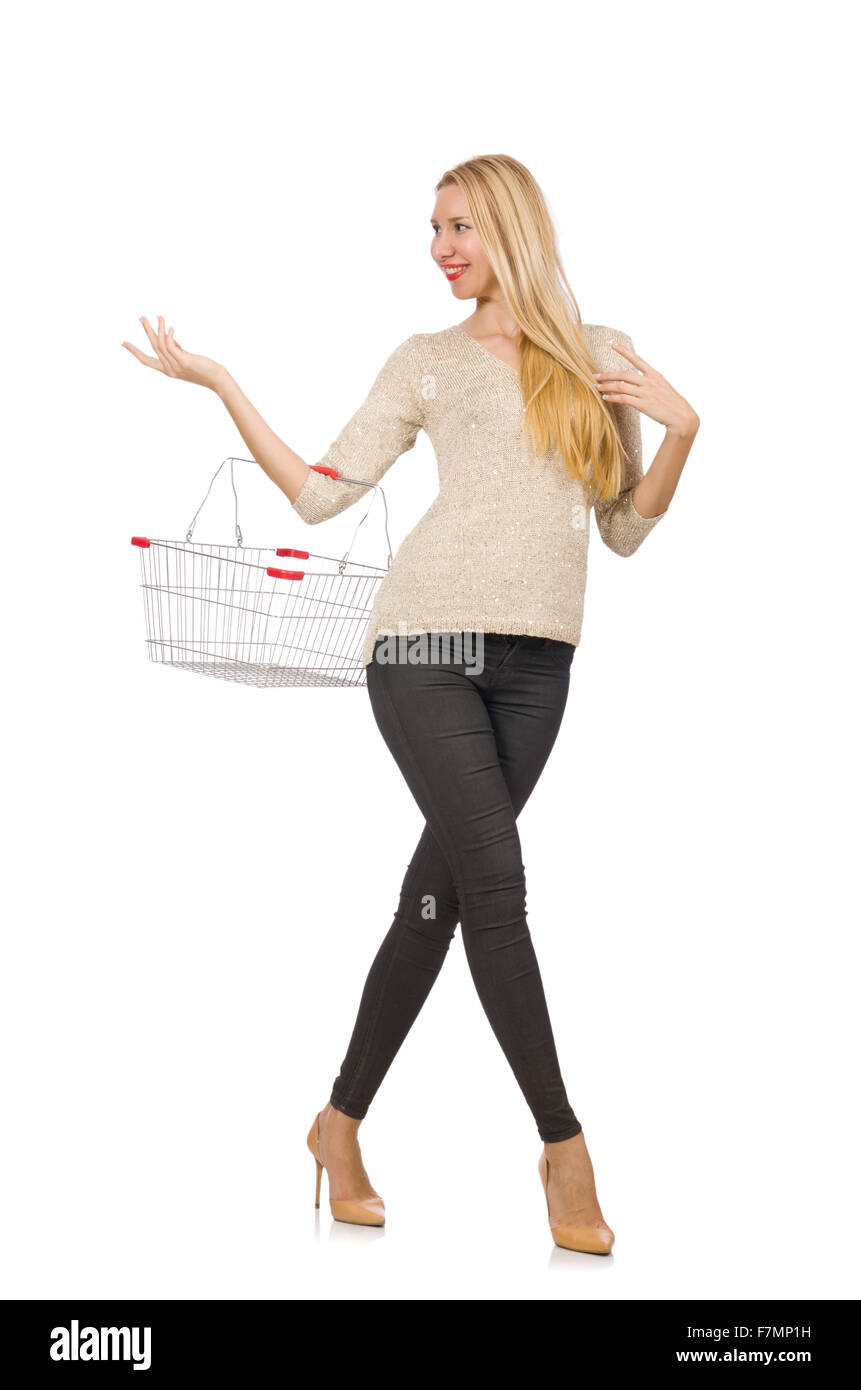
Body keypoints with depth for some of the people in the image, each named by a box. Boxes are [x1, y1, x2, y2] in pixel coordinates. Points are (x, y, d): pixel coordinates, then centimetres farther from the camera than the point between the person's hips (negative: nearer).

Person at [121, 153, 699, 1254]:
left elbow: (625, 533, 14)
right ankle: (563, 1143, 1)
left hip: (536, 664, 2)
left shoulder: (602, 358, 15)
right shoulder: (427, 361, 11)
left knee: (438, 893, 5)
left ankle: (342, 1122, 20)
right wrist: (220, 386, 3)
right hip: (428, 645, -2)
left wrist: (680, 427, 1)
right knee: (495, 884, -11)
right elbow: (319, 493, 6)